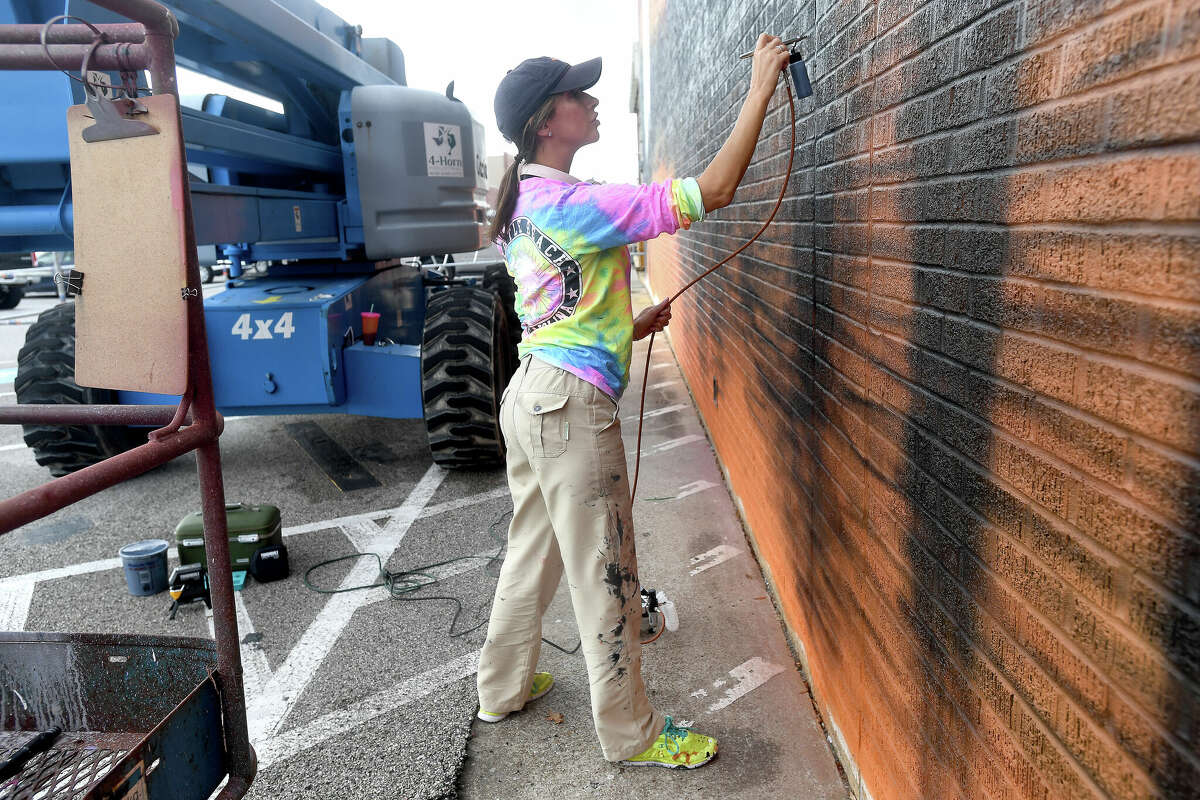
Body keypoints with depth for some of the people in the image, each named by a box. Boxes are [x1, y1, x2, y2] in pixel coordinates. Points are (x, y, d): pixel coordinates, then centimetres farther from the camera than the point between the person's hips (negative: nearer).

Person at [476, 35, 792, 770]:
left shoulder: (527, 204, 13)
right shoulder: (575, 203, -18)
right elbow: (712, 192, -20)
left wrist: (630, 327, 18)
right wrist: (762, 88, -13)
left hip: (531, 393, 10)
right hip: (571, 405, -10)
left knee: (533, 551, 21)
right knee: (605, 573, 2)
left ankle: (504, 687, 39)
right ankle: (633, 736, 19)